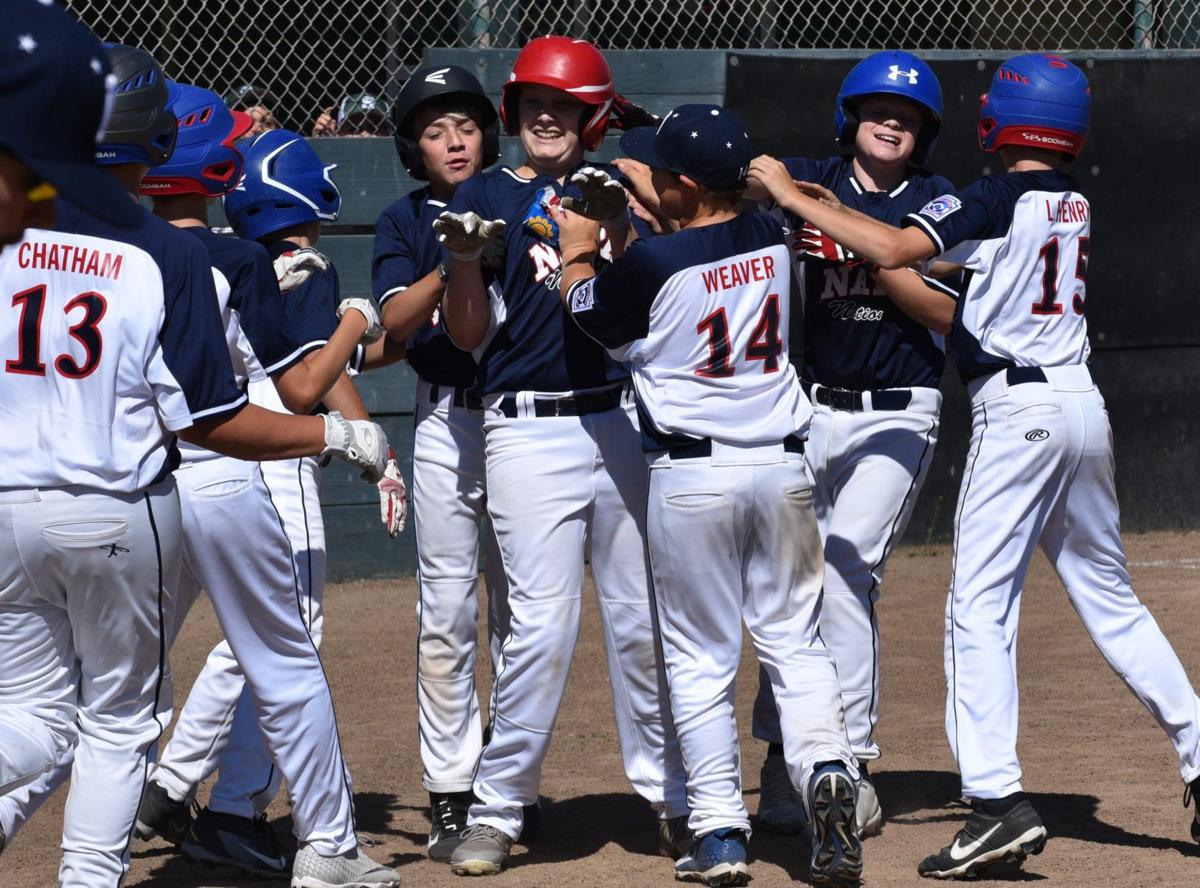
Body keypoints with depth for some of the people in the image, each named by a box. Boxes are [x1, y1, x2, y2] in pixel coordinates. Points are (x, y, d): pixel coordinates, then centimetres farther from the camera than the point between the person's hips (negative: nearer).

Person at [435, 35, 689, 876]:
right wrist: (464, 258, -19)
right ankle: (497, 808, -1)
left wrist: (614, 228, -11)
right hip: (530, 432, -3)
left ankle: (672, 796, 16)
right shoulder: (486, 195, 4)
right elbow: (469, 334, -1)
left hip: (620, 423, 3)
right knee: (542, 624, -10)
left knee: (641, 618, 7)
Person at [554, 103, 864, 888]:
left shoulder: (652, 265, -15)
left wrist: (578, 250, 22)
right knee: (795, 641, 11)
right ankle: (826, 768, -13)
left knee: (701, 659, 5)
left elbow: (587, 314, 6)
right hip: (783, 464, 4)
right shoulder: (773, 242, 1)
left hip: (693, 476, -4)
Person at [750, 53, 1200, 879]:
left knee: (980, 606, -8)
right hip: (1084, 407, 8)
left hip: (1018, 410, -8)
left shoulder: (996, 198, -10)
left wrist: (796, 197, -12)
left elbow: (895, 249, -22)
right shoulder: (1073, 200, 12)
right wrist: (839, 216, 12)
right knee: (1109, 597, 17)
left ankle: (999, 801, -18)